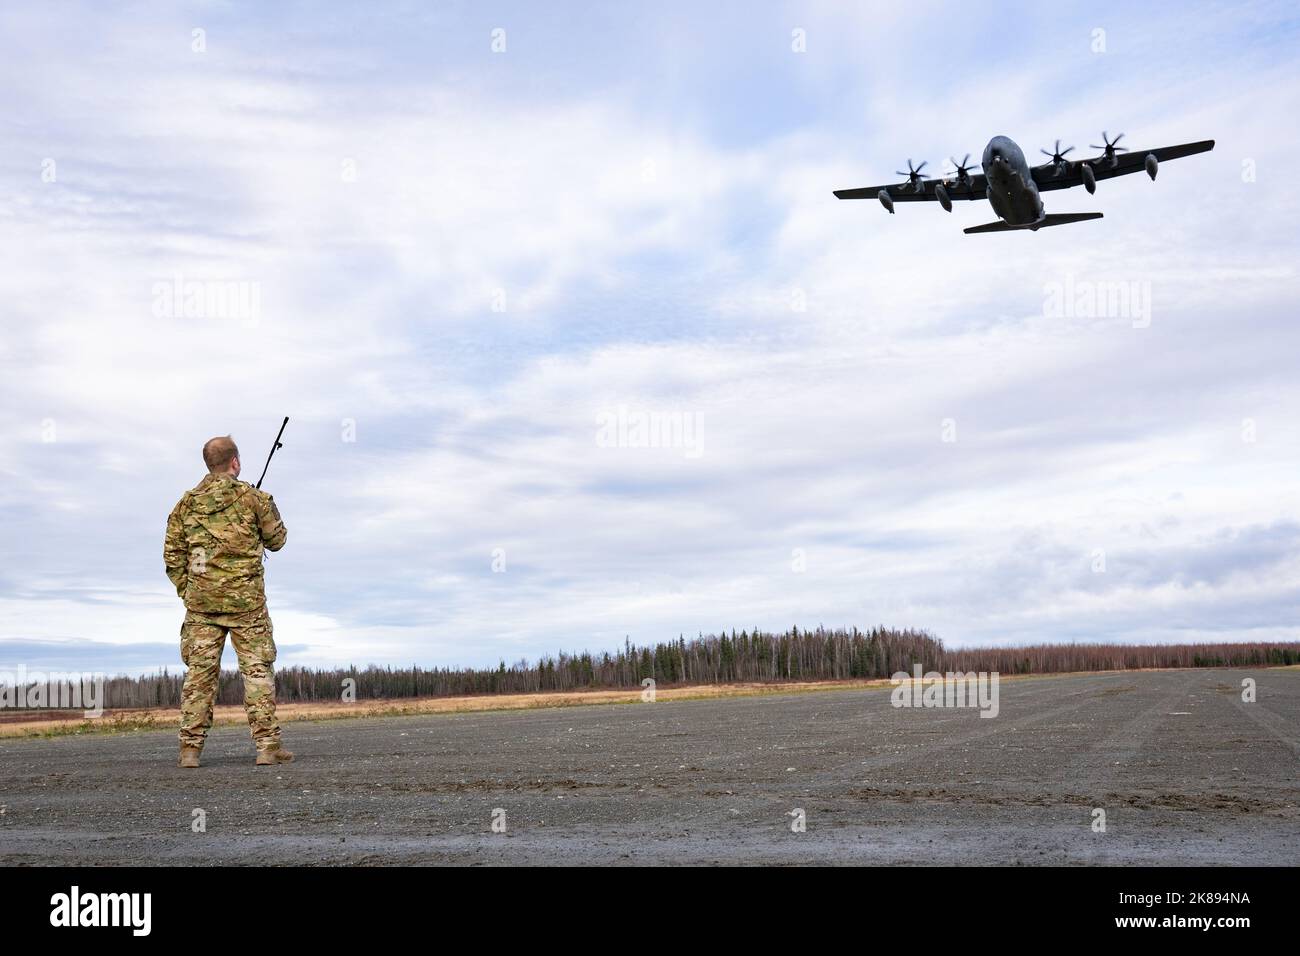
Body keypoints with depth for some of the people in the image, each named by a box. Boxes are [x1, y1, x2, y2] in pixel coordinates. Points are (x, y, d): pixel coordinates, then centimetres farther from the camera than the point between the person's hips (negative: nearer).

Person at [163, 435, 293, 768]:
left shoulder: (186, 503, 7)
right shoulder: (252, 497, -3)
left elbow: (172, 556, 7)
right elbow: (277, 540, 8)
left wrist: (187, 594, 15)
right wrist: (269, 507, 24)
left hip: (201, 601, 3)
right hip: (245, 599, -3)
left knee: (200, 671, 7)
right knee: (257, 669, 2)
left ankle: (190, 747, 5)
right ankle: (267, 745, 1)